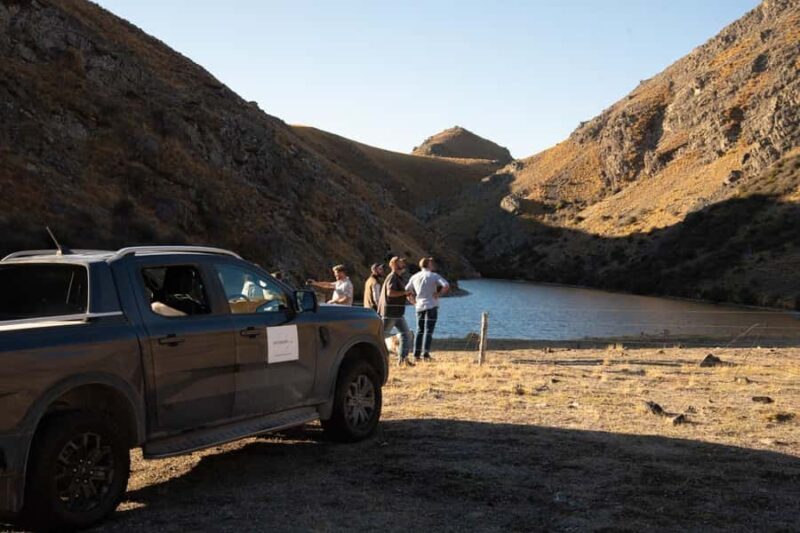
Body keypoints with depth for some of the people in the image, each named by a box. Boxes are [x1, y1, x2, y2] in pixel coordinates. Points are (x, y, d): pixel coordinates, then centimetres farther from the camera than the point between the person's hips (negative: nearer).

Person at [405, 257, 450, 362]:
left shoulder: (414, 277, 9)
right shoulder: (433, 276, -6)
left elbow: (407, 291, 11)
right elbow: (446, 286, -18)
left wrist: (414, 301, 14)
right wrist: (439, 294, -6)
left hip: (419, 307, 4)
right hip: (431, 306, -4)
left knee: (419, 330, 11)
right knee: (428, 331, -3)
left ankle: (417, 354, 7)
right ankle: (425, 354, -8)